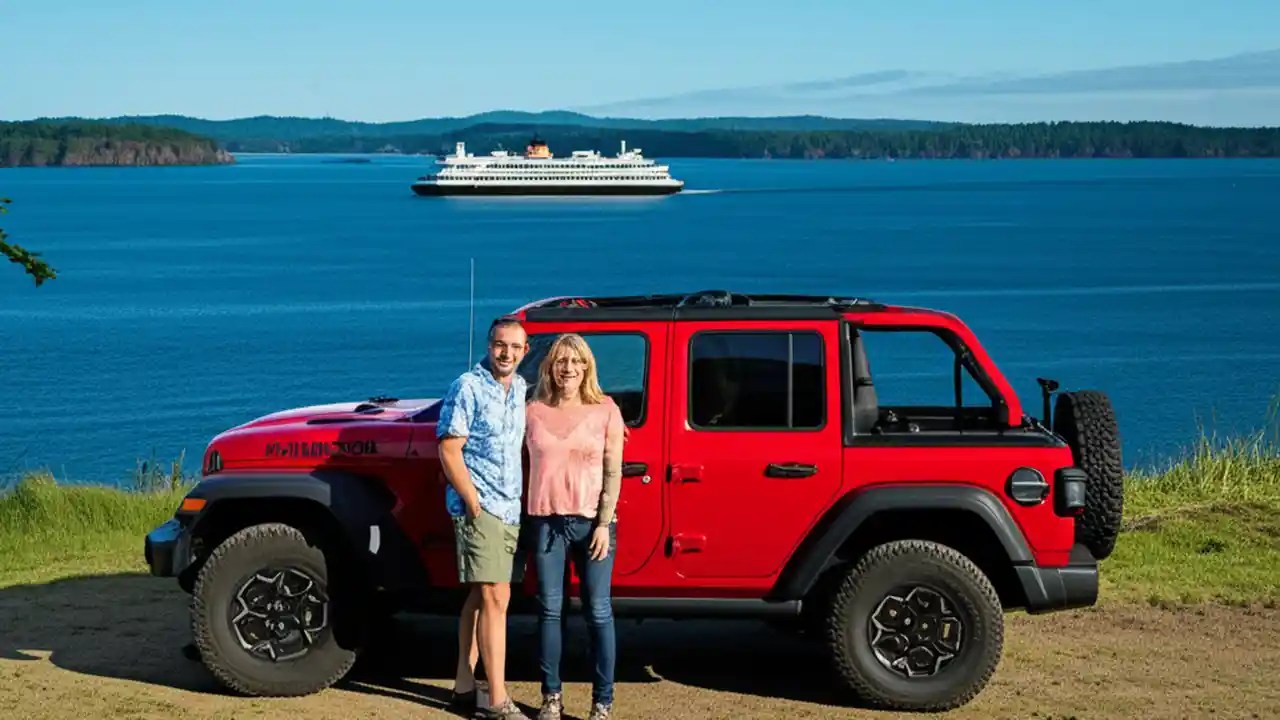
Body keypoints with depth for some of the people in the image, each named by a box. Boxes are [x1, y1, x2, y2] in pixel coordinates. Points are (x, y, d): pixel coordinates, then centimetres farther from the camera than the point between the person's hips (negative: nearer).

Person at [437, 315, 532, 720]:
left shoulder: (522, 388, 11)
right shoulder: (468, 388, -9)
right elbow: (449, 450, -12)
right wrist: (474, 503, -14)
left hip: (510, 509, 7)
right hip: (479, 507, -7)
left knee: (481, 597, 11)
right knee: (495, 598, -10)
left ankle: (464, 686, 19)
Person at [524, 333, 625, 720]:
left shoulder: (605, 410, 0)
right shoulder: (534, 411, 5)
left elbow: (613, 472, -1)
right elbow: (522, 462, 9)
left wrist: (604, 523, -7)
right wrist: (525, 520, 0)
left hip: (591, 522, -2)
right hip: (546, 522, 2)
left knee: (598, 612, 0)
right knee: (549, 609, 6)